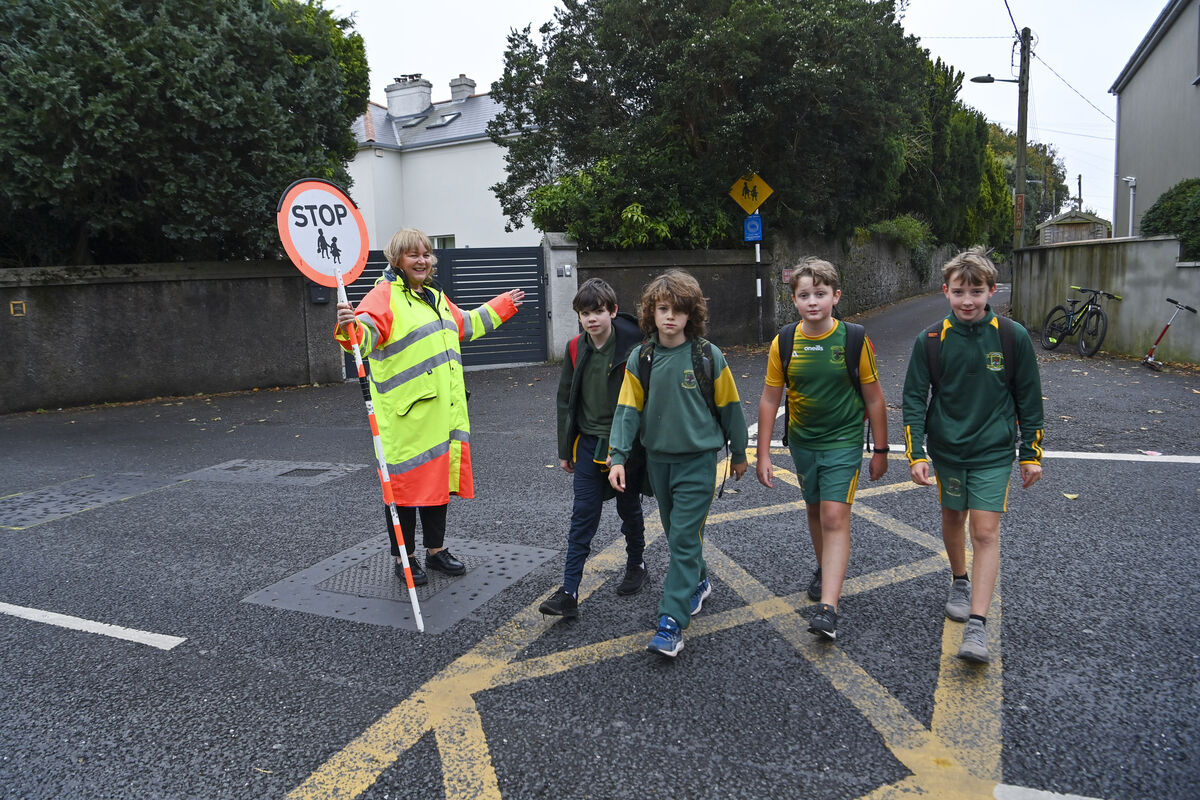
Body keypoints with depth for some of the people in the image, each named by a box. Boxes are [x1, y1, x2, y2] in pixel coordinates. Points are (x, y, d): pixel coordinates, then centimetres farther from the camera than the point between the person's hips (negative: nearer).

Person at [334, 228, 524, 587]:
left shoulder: (435, 296, 18)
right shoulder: (384, 295, -9)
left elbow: (464, 325, 35)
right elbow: (367, 332, -27)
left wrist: (501, 306, 43)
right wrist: (350, 329, -50)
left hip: (443, 409, 8)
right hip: (405, 413, -8)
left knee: (440, 477, 15)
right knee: (406, 482, 0)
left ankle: (436, 550, 30)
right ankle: (404, 558, 17)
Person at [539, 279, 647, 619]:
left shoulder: (632, 348, -14)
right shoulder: (576, 349, 0)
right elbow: (566, 400, 7)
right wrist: (565, 450, 8)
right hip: (589, 446, 3)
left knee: (630, 510, 15)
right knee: (582, 516, 2)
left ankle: (636, 565, 40)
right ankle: (569, 593, 3)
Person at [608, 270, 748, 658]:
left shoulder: (708, 356, -10)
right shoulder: (640, 358, -3)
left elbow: (728, 406, 0)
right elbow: (628, 408, -3)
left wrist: (738, 453, 8)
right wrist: (618, 457, -12)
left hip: (698, 459, -4)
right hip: (658, 459, 4)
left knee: (684, 538, -7)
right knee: (675, 533, 18)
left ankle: (672, 622, -4)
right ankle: (698, 583, 43)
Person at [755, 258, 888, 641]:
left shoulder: (855, 341, -12)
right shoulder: (783, 344, -6)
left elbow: (873, 398, -3)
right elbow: (769, 400, 0)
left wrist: (880, 450, 1)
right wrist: (763, 454, -1)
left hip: (844, 442, -3)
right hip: (802, 442, 4)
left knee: (835, 516, -12)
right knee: (815, 510, 18)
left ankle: (828, 608, -13)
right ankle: (824, 569, 43)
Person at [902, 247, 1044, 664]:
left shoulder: (1013, 337, -8)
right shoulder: (930, 340, -7)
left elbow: (1029, 399, 0)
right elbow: (914, 398, -3)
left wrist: (1032, 454, 3)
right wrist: (916, 454, -9)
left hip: (993, 451, -2)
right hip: (946, 449, 2)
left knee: (985, 531, -7)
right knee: (953, 519, 17)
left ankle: (977, 626, -6)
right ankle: (960, 581, 44)